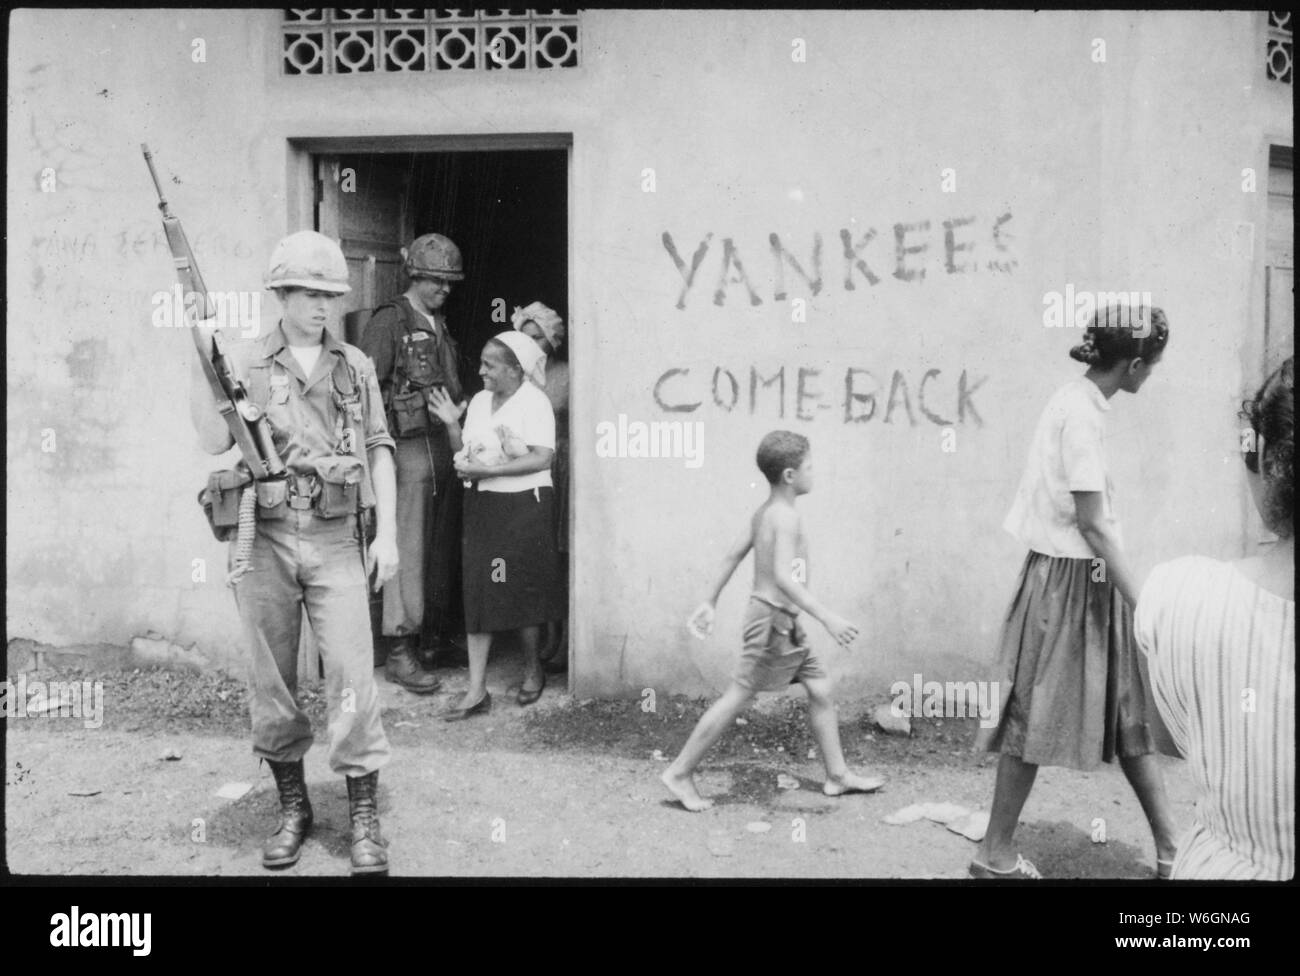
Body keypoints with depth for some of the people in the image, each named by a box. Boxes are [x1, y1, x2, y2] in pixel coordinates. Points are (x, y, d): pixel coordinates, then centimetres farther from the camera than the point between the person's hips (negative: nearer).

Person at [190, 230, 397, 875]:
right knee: (270, 679, 7)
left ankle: (364, 816, 6)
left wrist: (387, 532, 1)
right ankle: (292, 806, 23)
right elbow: (214, 441, -6)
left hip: (337, 539, 0)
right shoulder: (245, 363, 4)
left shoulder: (355, 365, 9)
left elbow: (379, 451, 9)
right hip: (265, 538, 0)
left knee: (351, 676, -3)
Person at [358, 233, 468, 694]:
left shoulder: (440, 326, 17)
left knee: (438, 545, 10)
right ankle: (400, 652, -2)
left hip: (442, 444, 8)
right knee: (407, 549, -6)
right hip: (407, 446, -7)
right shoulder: (389, 321, -7)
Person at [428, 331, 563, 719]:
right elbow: (466, 454, 14)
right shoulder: (479, 401, 12)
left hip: (523, 506, -6)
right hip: (481, 505, 6)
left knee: (521, 594, 3)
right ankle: (476, 691, 3)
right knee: (478, 595, 1)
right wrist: (451, 425, -3)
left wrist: (487, 469, -20)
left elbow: (541, 458, -17)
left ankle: (532, 669, 27)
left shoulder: (534, 401, -7)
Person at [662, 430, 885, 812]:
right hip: (773, 619, -10)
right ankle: (680, 772, 5)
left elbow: (732, 556, 15)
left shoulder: (764, 512, 9)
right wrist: (826, 616, -33)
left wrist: (710, 602, 22)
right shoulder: (787, 517, -20)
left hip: (785, 623, 10)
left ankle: (838, 775, 21)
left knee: (820, 690, 13)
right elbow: (783, 577, -30)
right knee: (737, 698, -3)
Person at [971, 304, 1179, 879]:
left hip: (1089, 578, 10)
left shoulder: (1078, 401, 9)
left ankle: (1171, 852, 23)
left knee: (1129, 715, 14)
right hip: (1069, 578, -10)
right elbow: (1093, 524, -21)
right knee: (1036, 721, 1)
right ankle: (995, 857, 13)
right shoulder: (1080, 414, -19)